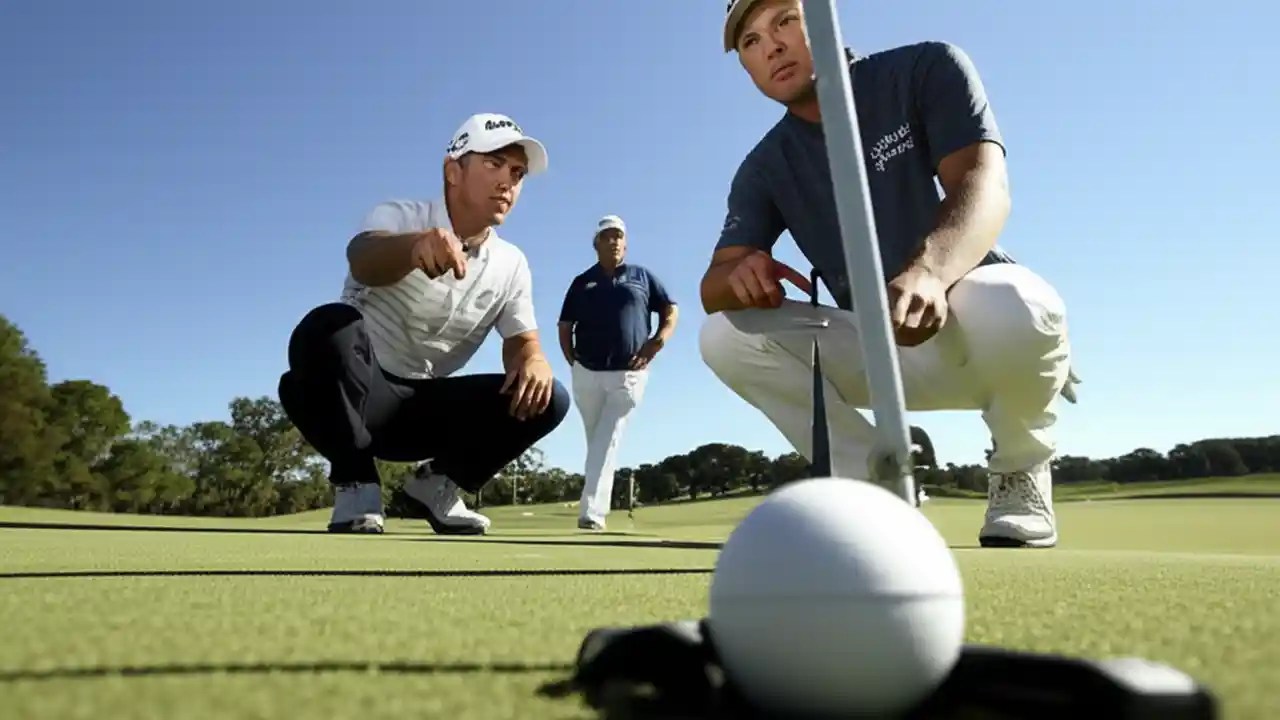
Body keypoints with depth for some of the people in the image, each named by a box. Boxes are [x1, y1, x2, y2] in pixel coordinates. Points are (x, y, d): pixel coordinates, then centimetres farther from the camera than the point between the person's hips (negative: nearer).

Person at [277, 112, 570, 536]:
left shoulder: (512, 265, 4)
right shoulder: (400, 217, -12)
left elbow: (520, 340, 4)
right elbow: (363, 258, -34)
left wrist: (533, 359, -23)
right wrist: (416, 246, -59)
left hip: (423, 408, 4)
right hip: (359, 396, -4)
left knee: (545, 398, -13)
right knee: (329, 325, -36)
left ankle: (437, 485, 5)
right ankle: (356, 486, -16)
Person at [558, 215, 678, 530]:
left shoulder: (643, 276, 9)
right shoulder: (582, 282, 12)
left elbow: (671, 311, 10)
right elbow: (565, 327, 14)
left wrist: (657, 342, -6)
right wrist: (572, 360, 0)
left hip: (629, 374, -2)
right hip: (587, 374, 2)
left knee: (607, 442, -12)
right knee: (597, 443, 10)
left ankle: (592, 512, -19)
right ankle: (595, 510, 20)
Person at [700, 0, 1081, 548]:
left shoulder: (928, 70, -8)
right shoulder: (764, 170, 1)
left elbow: (985, 184, -24)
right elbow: (714, 288, -7)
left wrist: (929, 270, -47)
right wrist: (739, 276, -34)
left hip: (971, 323, -3)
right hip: (876, 349, 4)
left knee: (1011, 306, -39)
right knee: (724, 334, -15)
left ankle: (1020, 472, -6)